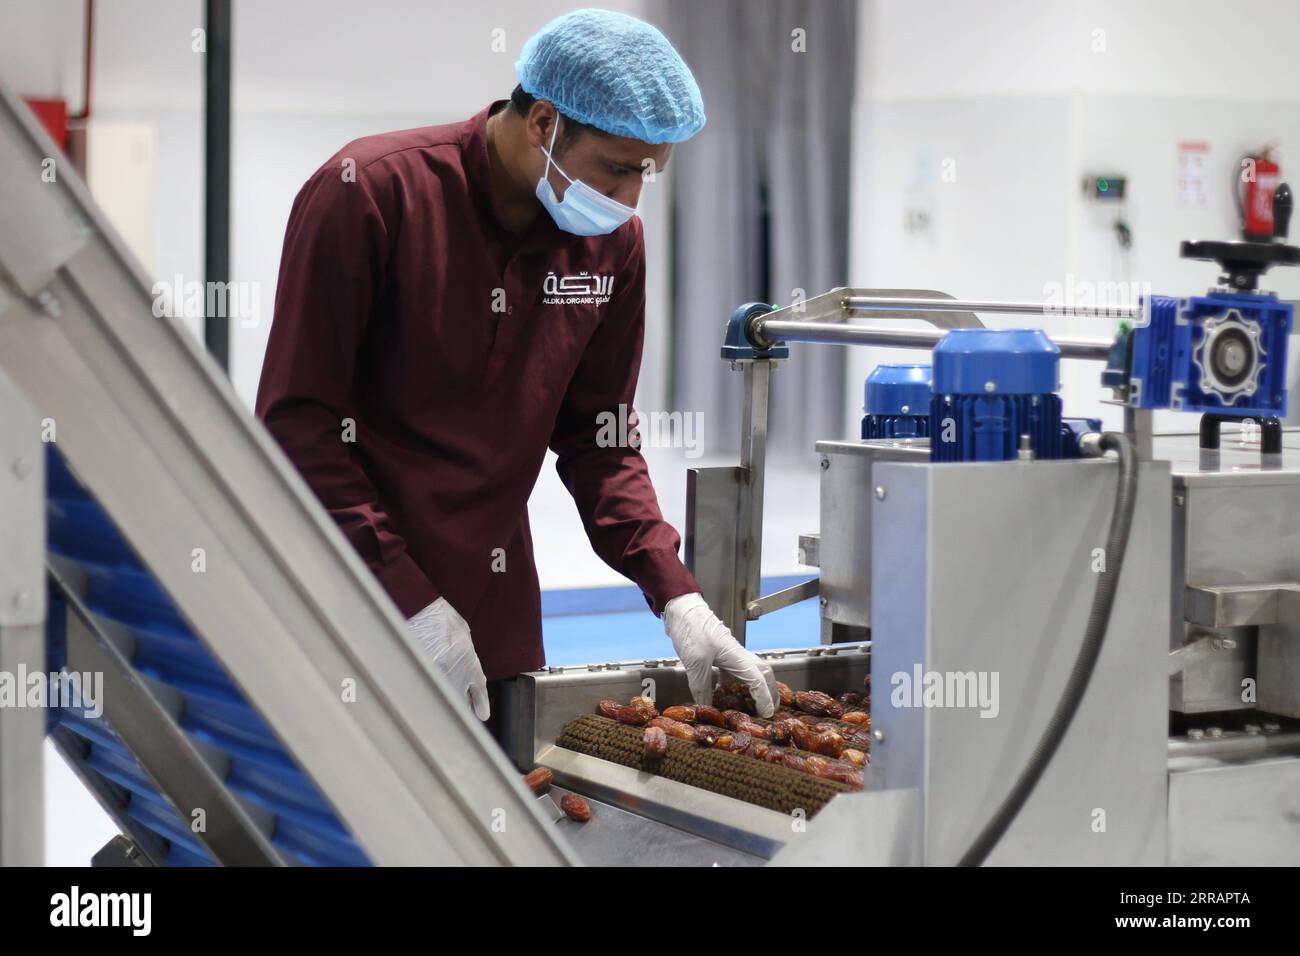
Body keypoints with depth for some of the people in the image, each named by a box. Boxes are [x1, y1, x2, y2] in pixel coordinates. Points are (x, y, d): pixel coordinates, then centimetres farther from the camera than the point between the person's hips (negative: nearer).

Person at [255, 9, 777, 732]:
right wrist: (411, 602, -20)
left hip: (499, 629, 5)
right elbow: (297, 424, -15)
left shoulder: (612, 245, 2)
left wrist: (675, 593, -4)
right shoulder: (370, 192, -15)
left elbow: (598, 442, 10)